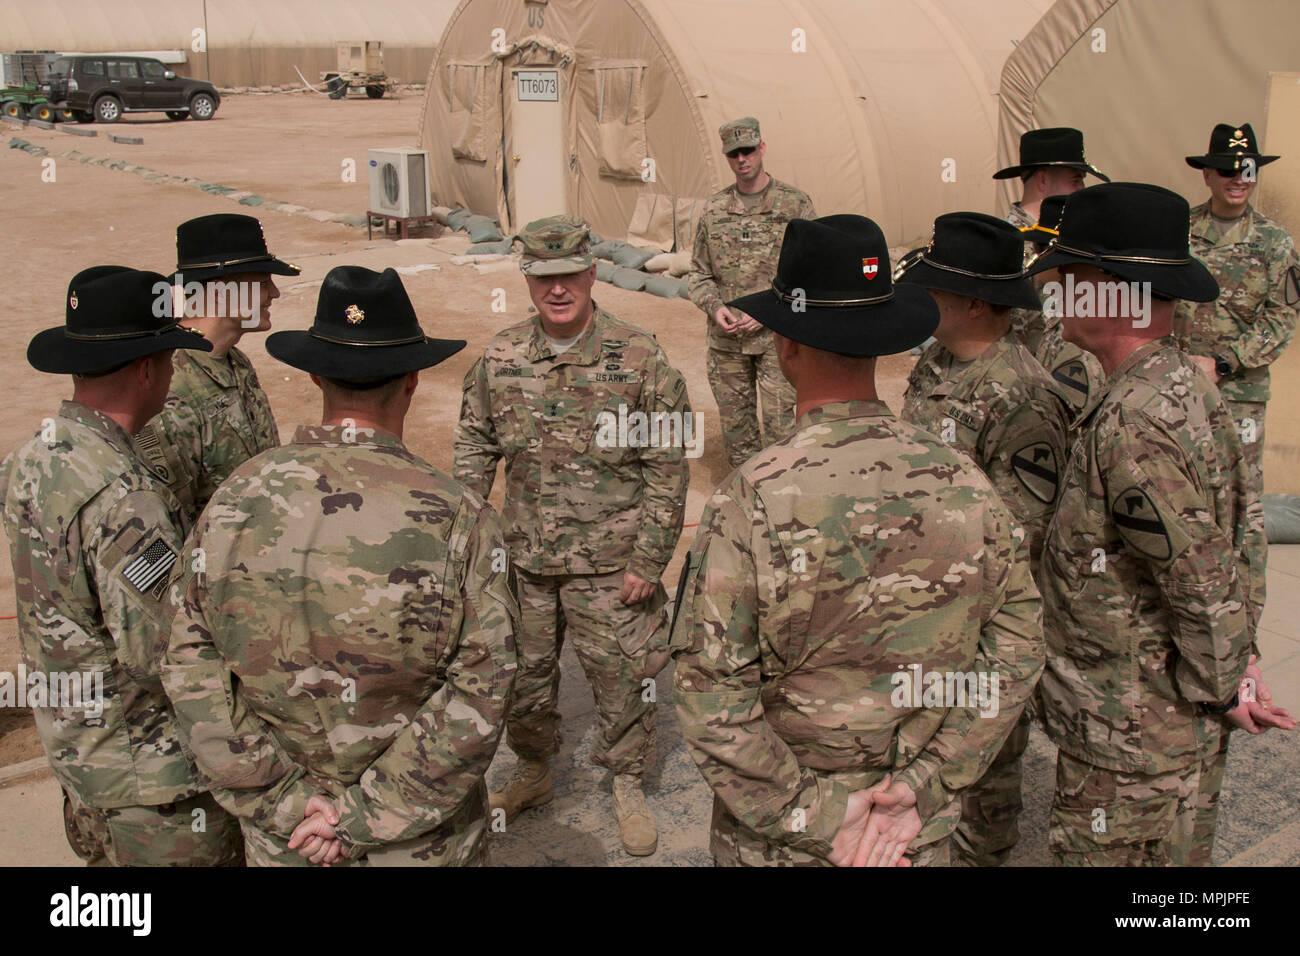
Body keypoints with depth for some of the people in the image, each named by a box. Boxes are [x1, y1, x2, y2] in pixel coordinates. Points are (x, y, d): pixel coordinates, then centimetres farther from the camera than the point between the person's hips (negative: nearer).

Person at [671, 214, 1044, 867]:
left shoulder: (753, 497, -22)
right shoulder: (965, 482, -10)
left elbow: (711, 699, -22)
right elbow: (1016, 649, -6)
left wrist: (813, 820, -14)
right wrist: (922, 788, -7)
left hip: (778, 843, -3)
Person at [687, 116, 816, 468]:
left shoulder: (795, 204, -2)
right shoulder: (714, 209, 7)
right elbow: (698, 272, 14)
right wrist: (714, 307, -6)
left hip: (777, 336, -3)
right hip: (725, 337, 3)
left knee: (779, 421, -3)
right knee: (734, 421, 11)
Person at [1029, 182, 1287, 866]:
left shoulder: (1133, 427, -28)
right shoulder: (1188, 383, 4)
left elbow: (1207, 589, -25)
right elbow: (1243, 528, 11)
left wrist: (1218, 693, -9)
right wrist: (1232, 672, 13)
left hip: (1130, 735, -10)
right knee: (1175, 853, 23)